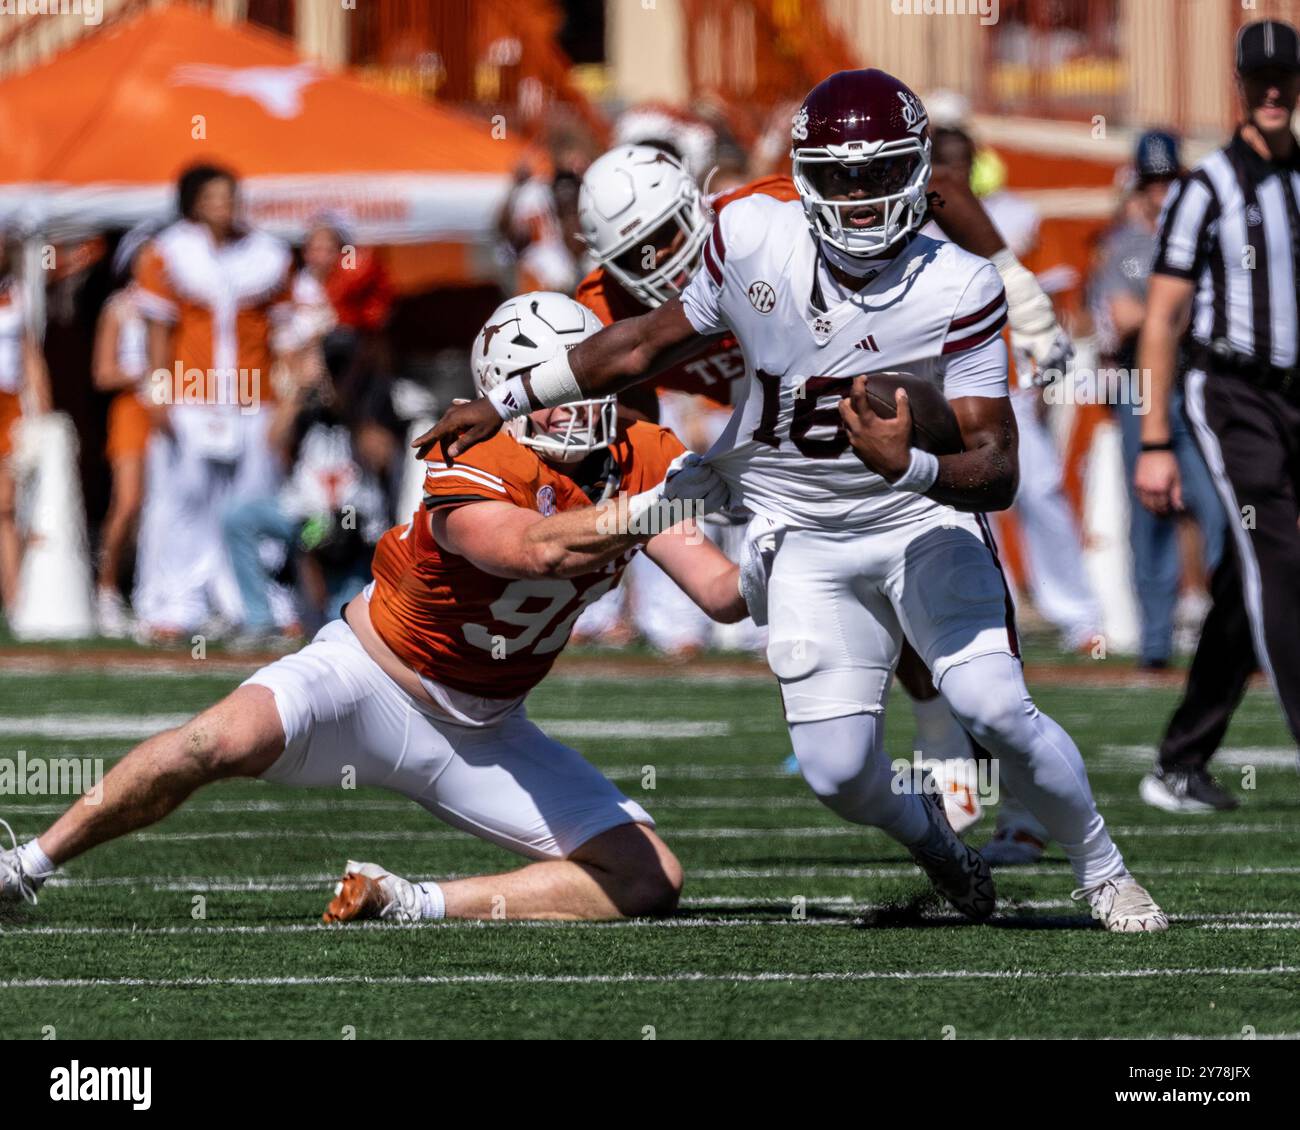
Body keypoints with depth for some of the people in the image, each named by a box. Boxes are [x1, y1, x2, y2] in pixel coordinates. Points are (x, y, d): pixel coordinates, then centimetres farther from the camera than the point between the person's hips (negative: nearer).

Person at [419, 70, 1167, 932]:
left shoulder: (957, 291, -20)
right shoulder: (753, 242, -12)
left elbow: (999, 471, -22)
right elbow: (650, 342, 6)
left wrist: (910, 466, -43)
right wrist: (503, 404, 10)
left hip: (926, 520, -2)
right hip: (809, 541, 2)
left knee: (993, 706, -22)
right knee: (838, 771, -9)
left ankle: (1102, 869, 5)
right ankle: (935, 841, 27)